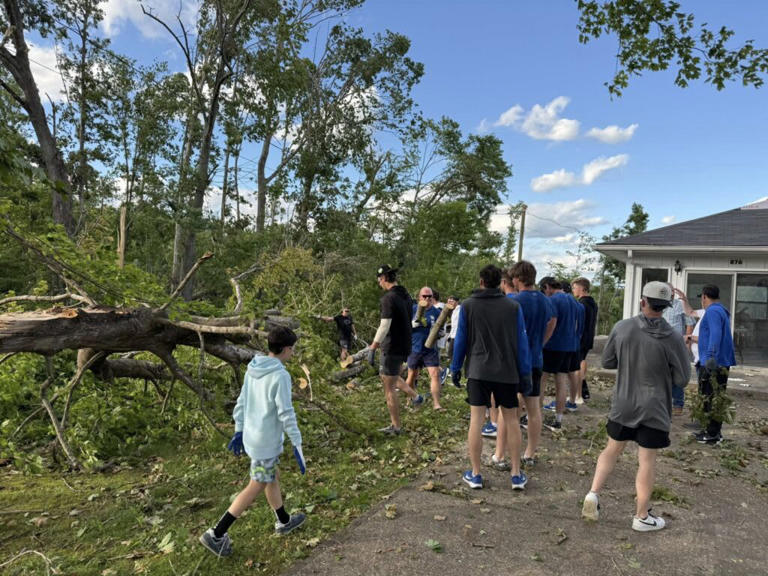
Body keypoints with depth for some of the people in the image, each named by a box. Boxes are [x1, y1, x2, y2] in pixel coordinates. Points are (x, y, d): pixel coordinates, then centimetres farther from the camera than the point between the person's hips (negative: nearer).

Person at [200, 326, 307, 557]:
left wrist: (239, 430, 17)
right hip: (267, 442, -8)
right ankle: (216, 534, 14)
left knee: (273, 478, 23)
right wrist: (297, 445, -14)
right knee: (255, 488, 7)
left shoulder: (253, 369, 0)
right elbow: (286, 414, -22)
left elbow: (241, 402, 7)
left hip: (251, 435, 8)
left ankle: (283, 521, 41)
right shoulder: (280, 376, -23)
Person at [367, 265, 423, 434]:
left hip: (393, 348, -9)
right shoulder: (406, 295, 7)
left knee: (389, 388, 4)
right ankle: (415, 396, 24)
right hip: (404, 344, 9)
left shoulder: (389, 298, -20)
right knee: (387, 375, 29)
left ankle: (395, 426, 13)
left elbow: (384, 327, -24)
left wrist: (372, 349, -17)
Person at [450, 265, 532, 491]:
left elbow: (461, 339, 3)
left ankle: (475, 474, 11)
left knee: (476, 420, 3)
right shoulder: (513, 307, 1)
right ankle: (516, 474, 18)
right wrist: (525, 374, 7)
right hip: (507, 372, 1)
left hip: (478, 371, -1)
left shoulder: (468, 306, -1)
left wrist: (455, 367, 13)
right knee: (511, 420, 12)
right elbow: (521, 343, 1)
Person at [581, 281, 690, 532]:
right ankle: (642, 516, 21)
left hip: (623, 404, 2)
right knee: (647, 460, 8)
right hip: (653, 409, -2)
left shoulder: (622, 328, -9)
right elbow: (682, 379, -7)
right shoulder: (673, 338, -15)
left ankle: (593, 493, 8)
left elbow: (607, 361, 1)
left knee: (612, 449, 19)